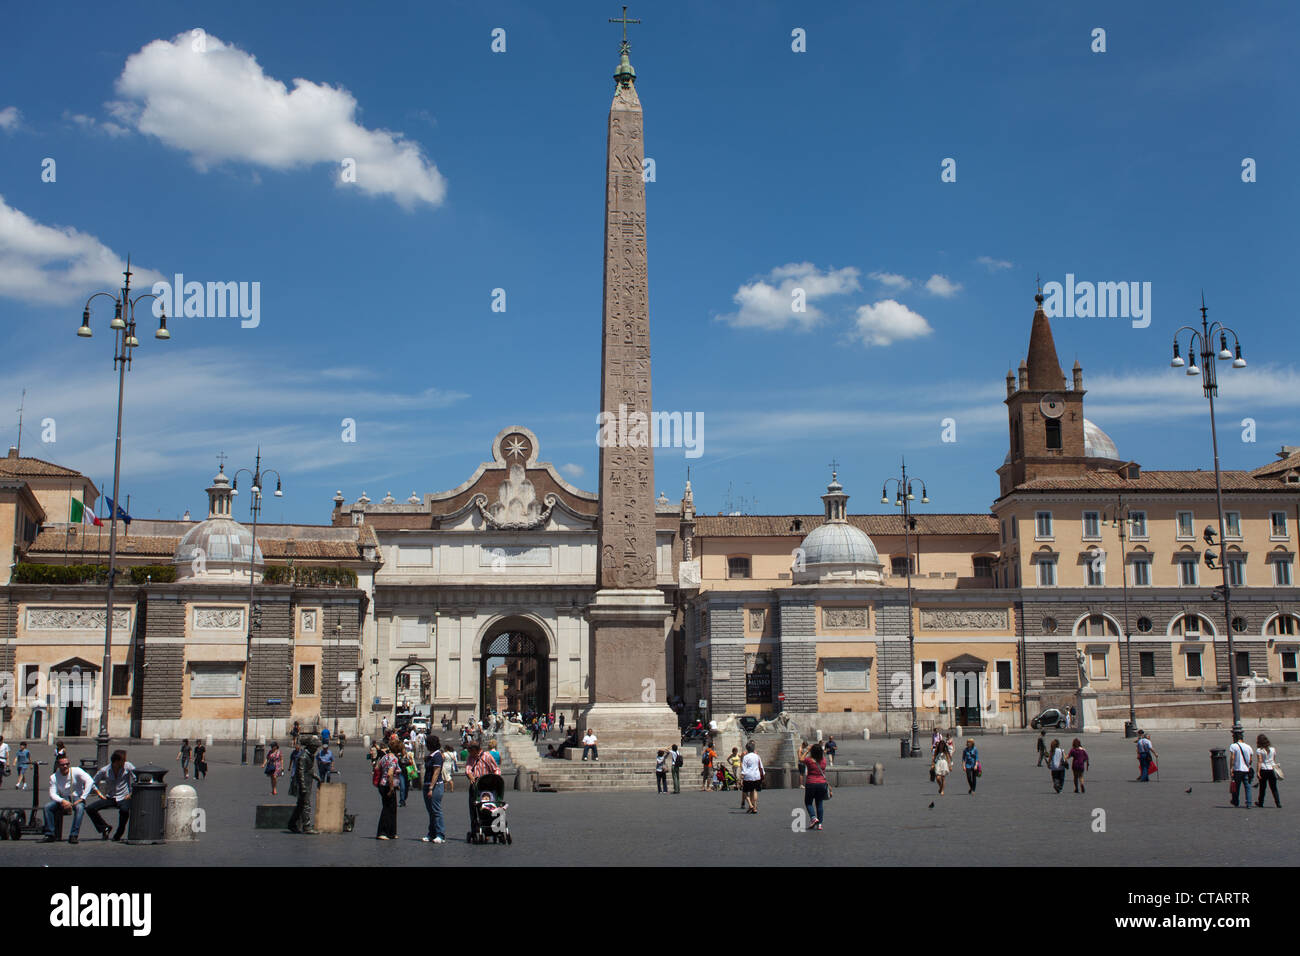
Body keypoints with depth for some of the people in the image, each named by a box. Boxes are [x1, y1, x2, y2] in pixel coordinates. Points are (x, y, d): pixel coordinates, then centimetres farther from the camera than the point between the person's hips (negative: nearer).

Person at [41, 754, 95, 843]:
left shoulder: (76, 771, -9)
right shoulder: (54, 777, -1)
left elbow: (90, 781, -21)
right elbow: (52, 794, -8)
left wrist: (82, 798, -25)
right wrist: (62, 801, -28)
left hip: (77, 798, -3)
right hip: (62, 800, 3)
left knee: (80, 807, -36)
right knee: (47, 806, -22)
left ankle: (73, 835, -35)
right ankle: (49, 835, -16)